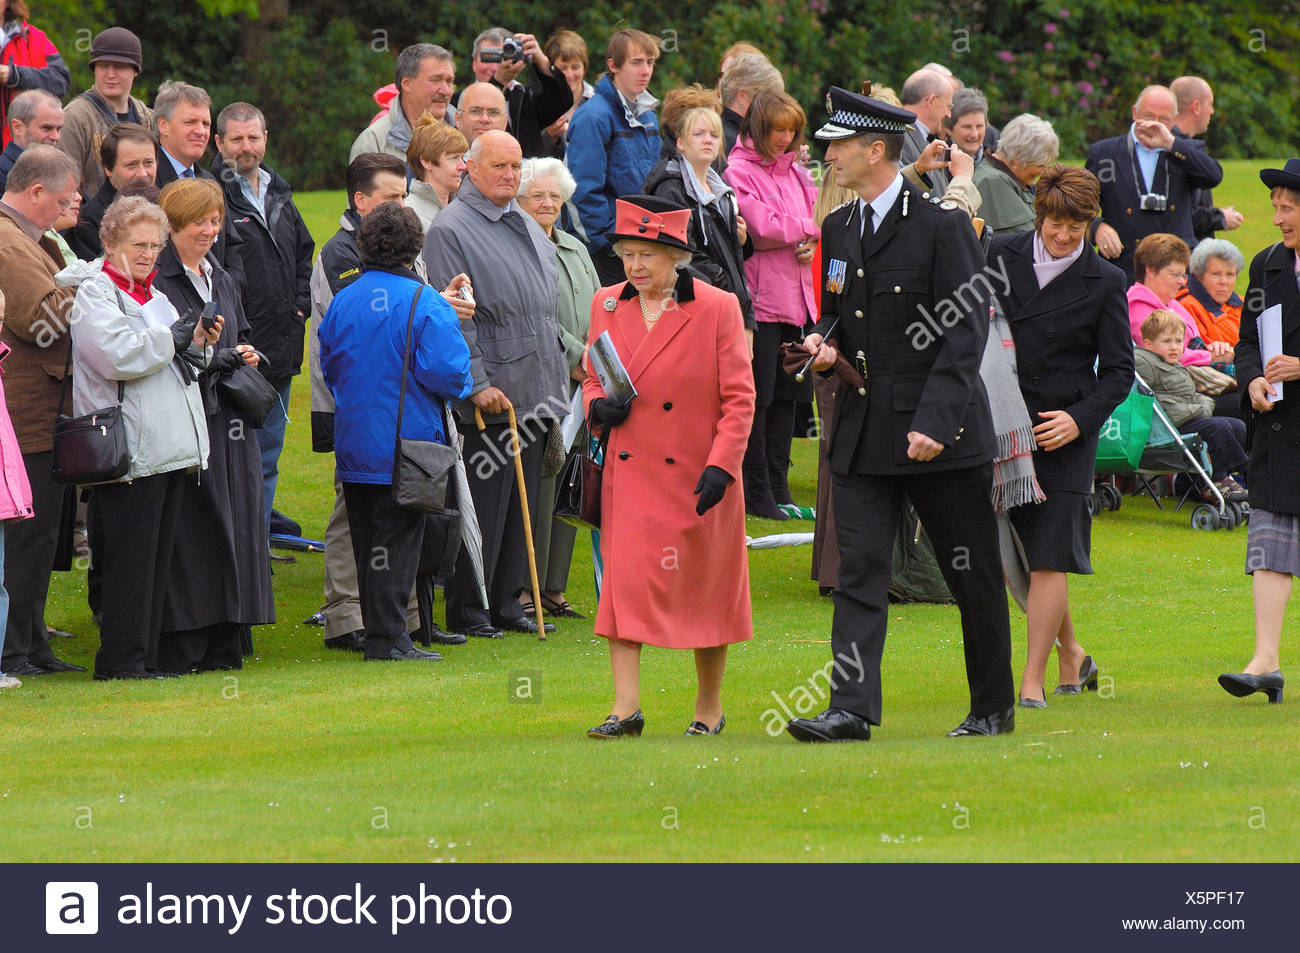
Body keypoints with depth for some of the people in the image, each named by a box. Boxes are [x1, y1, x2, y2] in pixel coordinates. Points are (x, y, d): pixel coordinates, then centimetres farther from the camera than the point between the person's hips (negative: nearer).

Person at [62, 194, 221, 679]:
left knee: (158, 560, 9)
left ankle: (146, 657, 13)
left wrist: (198, 343, 8)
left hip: (171, 448, 9)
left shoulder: (149, 293, 22)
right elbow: (117, 356, -20)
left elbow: (175, 362, 28)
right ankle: (120, 661, -4)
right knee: (130, 560, -7)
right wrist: (171, 340, -11)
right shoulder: (94, 293, -6)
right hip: (130, 452, -9)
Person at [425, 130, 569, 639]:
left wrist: (561, 370, 20)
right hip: (489, 396, -8)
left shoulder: (530, 229, 18)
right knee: (484, 498, -6)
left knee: (523, 498, 10)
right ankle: (466, 609, 1)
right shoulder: (451, 229, -8)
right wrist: (477, 383, -19)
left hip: (535, 392, 8)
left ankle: (506, 601, 17)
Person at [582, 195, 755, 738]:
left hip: (697, 475, -3)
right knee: (622, 581, -8)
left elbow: (739, 398, -6)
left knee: (706, 591, 7)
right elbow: (592, 380, 17)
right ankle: (625, 708, -7)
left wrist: (722, 465, -15)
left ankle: (709, 708, 21)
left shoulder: (717, 308, -7)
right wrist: (599, 406, -6)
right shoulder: (607, 306, 5)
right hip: (630, 474, 3)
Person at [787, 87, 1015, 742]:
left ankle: (995, 707, 19)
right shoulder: (837, 229, 11)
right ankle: (851, 708, -9)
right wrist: (826, 345, -1)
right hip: (862, 430, 5)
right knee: (859, 570, -4)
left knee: (972, 576, 6)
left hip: (941, 434, -5)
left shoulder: (941, 225, -10)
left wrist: (934, 421, -20)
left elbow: (966, 330, -12)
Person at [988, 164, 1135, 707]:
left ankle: (1033, 679, -5)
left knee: (1049, 556, -9)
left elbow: (1119, 371, 1)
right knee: (1018, 554, 9)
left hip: (1064, 434, -3)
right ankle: (1071, 656, 28)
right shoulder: (1002, 255, 4)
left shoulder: (1105, 283, -2)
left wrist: (1080, 418, -14)